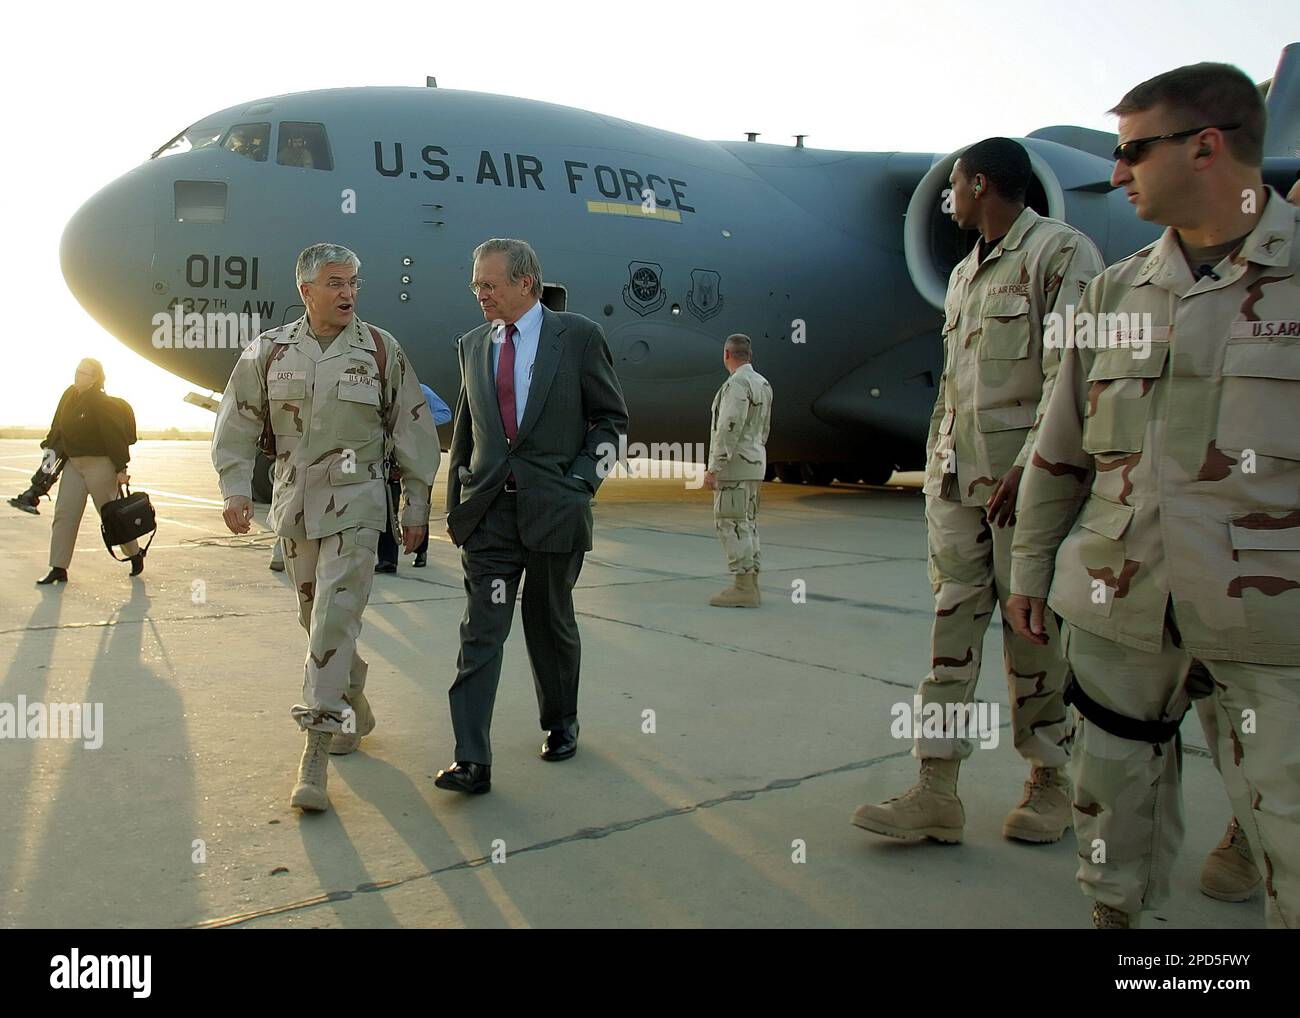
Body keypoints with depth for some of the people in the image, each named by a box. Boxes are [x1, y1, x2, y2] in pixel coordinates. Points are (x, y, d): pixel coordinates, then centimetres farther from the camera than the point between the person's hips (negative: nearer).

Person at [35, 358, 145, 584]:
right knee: (64, 514, 2)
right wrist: (49, 449, 13)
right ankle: (58, 568, 5)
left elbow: (114, 437, -17)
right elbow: (58, 428, 18)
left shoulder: (101, 404, -16)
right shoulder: (69, 396, 6)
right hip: (73, 462, 7)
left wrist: (121, 468, -18)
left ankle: (135, 554, 25)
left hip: (100, 464, -7)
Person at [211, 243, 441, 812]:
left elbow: (413, 430, 2)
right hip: (294, 503, 4)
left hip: (355, 503, -4)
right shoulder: (270, 352, 5)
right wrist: (235, 487, -4)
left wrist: (416, 505, 2)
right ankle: (352, 706, 36)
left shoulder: (381, 350, -1)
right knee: (315, 618, 13)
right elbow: (238, 424, 8)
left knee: (335, 620, -11)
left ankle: (316, 755, -7)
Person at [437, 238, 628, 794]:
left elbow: (612, 417, 3)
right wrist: (455, 505, 13)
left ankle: (561, 723, 35)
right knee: (481, 631, -4)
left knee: (550, 623, 12)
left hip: (554, 508, -3)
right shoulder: (473, 345, 11)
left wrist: (581, 480, -7)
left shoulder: (578, 336, -1)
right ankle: (472, 760, -2)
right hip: (488, 511, 3)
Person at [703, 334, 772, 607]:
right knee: (745, 523, 10)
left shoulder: (737, 383, -16)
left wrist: (714, 468, -22)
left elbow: (730, 428, -23)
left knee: (730, 524, -8)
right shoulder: (762, 384, 15)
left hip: (733, 464, -10)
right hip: (752, 465, 10)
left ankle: (743, 588, -9)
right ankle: (749, 586, 10)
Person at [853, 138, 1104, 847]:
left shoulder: (1061, 252, -3)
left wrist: (1030, 467, -20)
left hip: (1023, 476, -7)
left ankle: (1050, 783, 18)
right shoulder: (964, 273, 21)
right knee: (951, 622, 2)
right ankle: (937, 793, 4)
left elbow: (1072, 375, -13)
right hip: (955, 472, 7)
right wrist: (936, 461, 16)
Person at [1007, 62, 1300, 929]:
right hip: (1119, 601, 4)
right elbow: (1060, 450, 14)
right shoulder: (1114, 294, 10)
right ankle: (1117, 911, 35)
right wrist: (1031, 566, 15)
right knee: (1115, 791, 14)